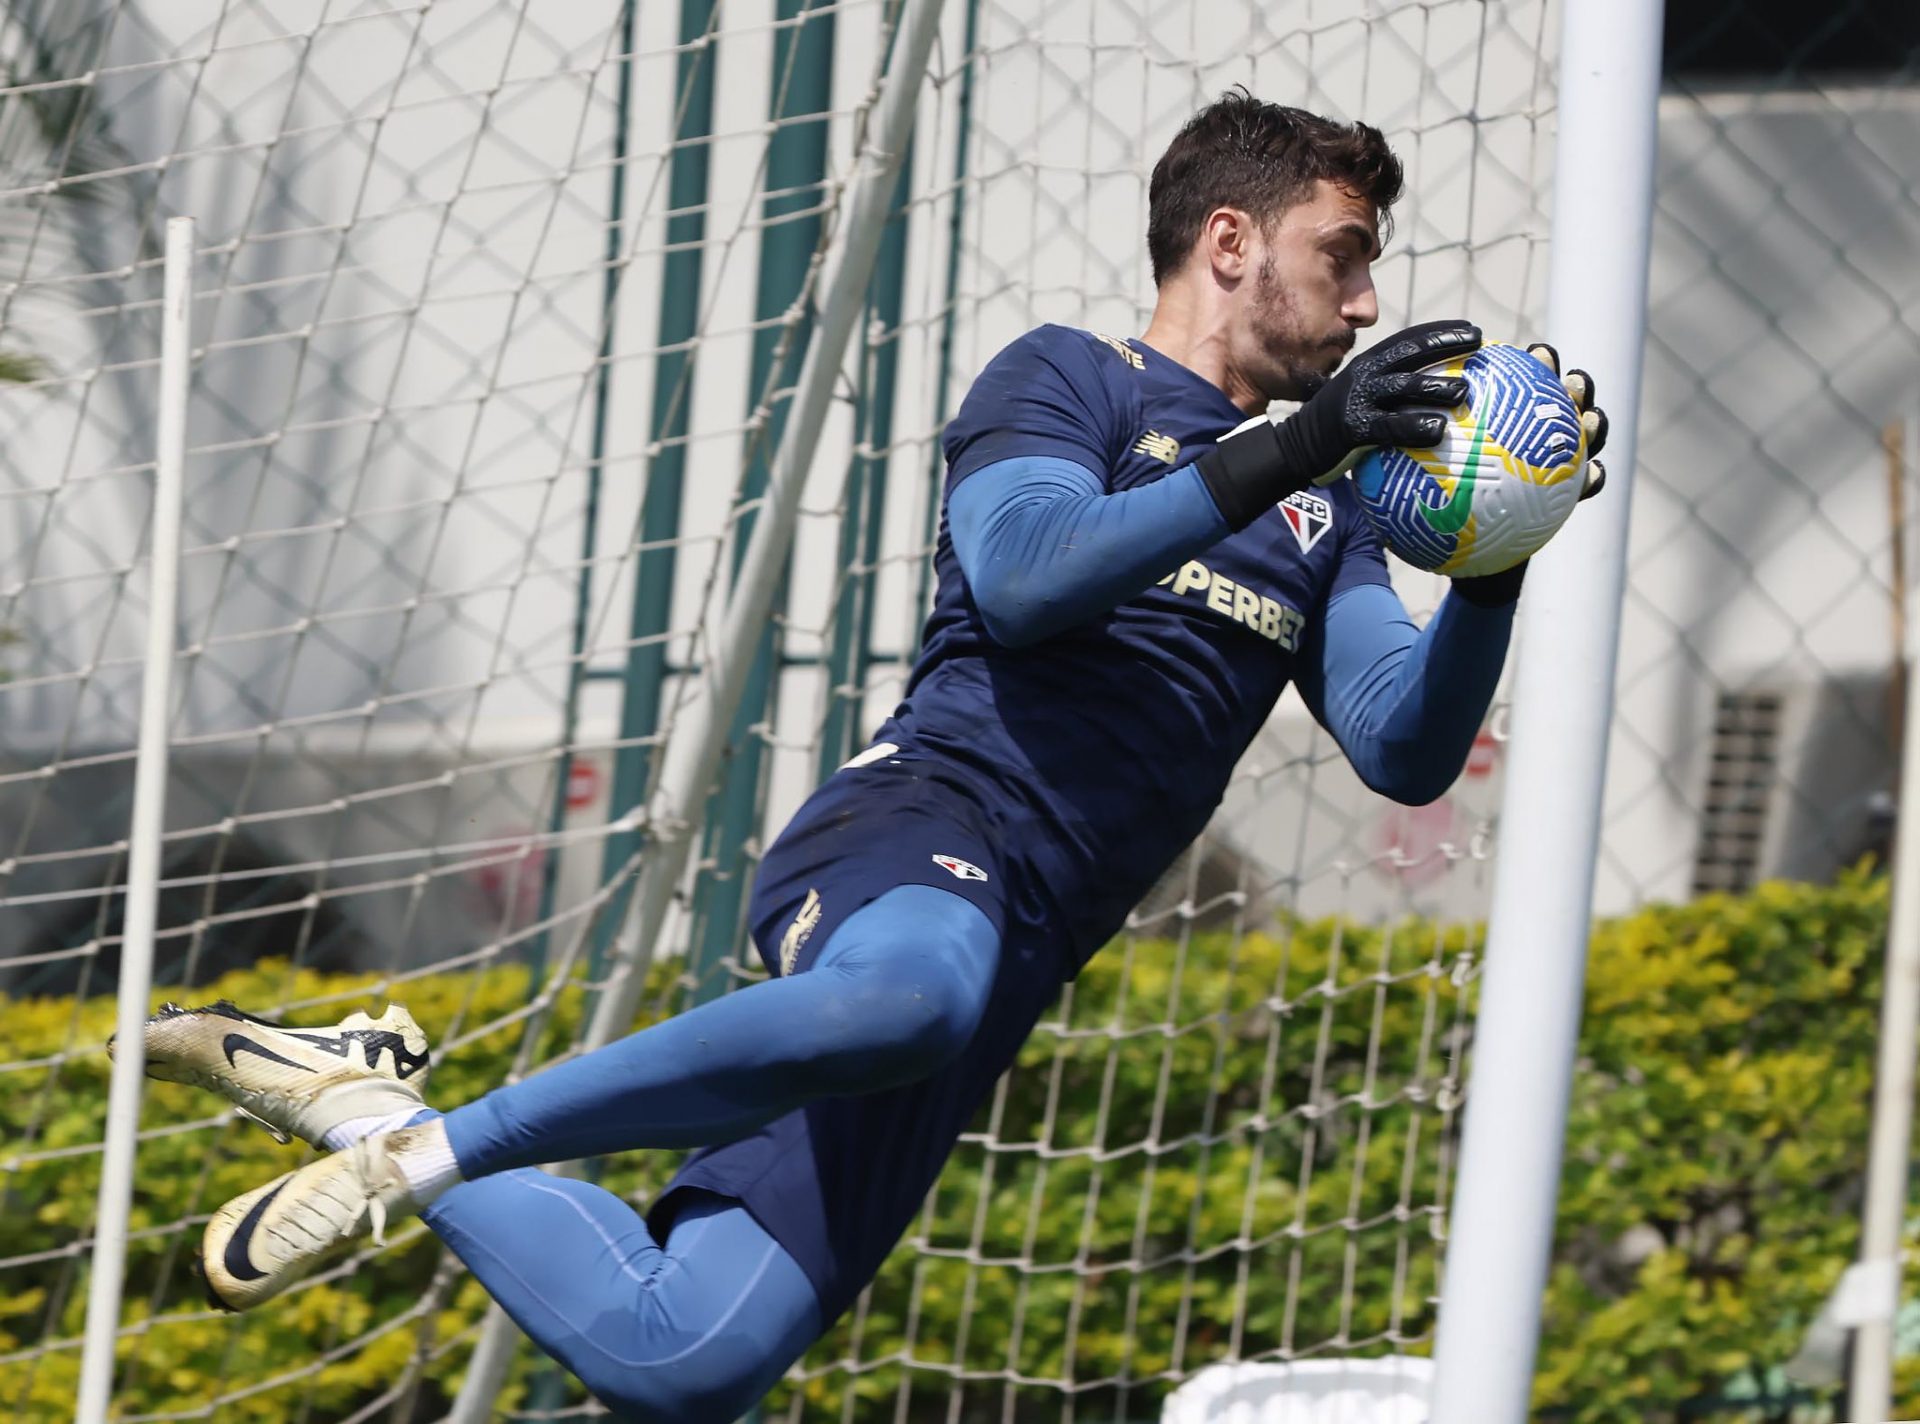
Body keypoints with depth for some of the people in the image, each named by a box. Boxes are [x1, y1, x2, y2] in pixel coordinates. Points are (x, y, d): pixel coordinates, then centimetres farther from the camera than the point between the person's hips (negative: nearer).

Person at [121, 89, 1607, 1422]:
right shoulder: (1069, 379, 7)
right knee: (911, 991, -46)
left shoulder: (1320, 515, 27)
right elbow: (1022, 574, -13)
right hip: (921, 827, -6)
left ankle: (361, 1099, 15)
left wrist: (1500, 560, 1)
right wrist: (1277, 454, -18)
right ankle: (422, 1140, -27)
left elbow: (1407, 750, 16)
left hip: (1012, 955, 6)